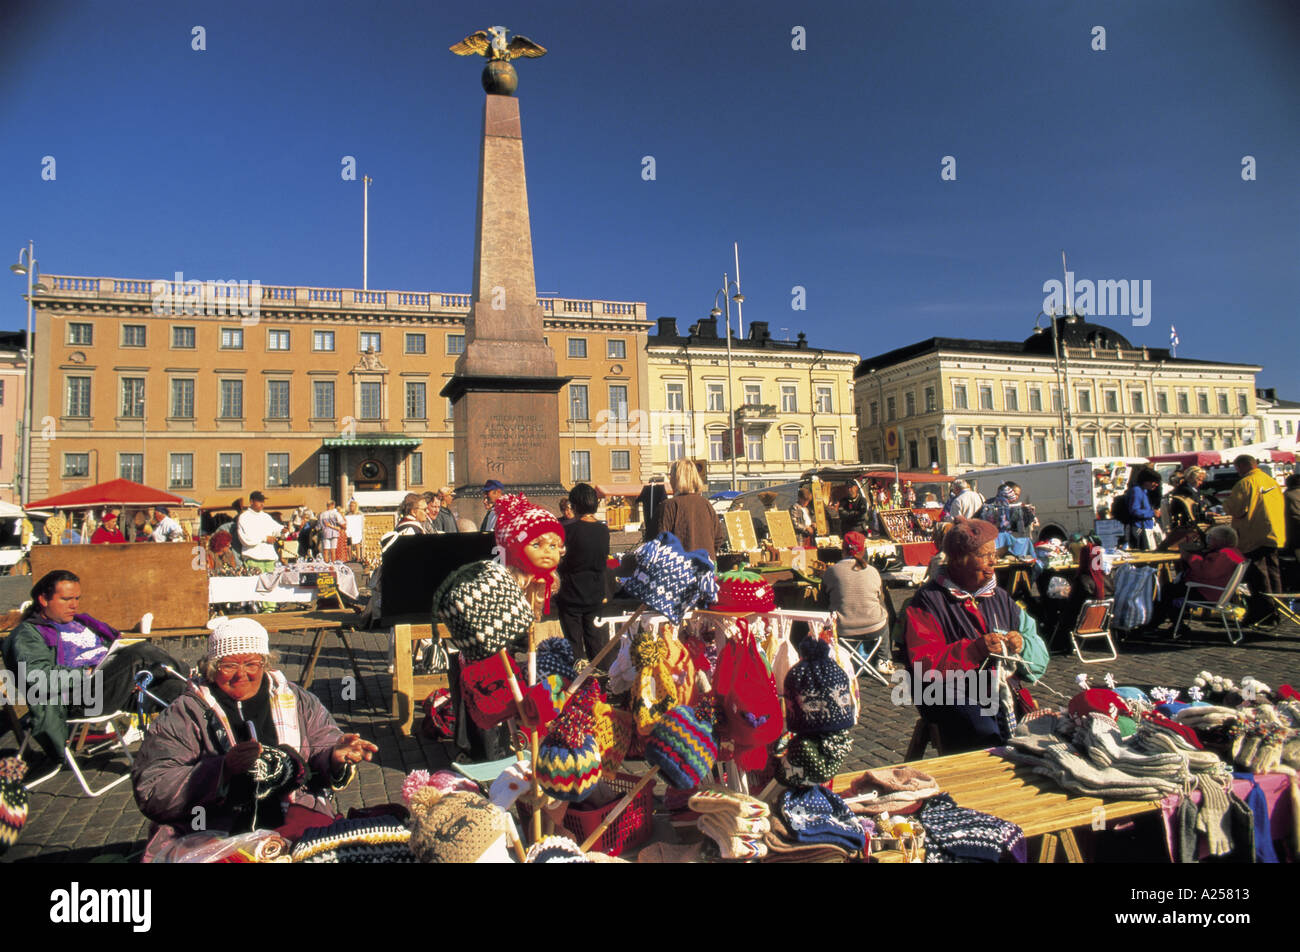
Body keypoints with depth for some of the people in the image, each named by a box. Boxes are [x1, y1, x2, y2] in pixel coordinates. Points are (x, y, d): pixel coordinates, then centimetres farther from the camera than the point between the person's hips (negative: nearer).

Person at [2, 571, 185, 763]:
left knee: (174, 687, -23)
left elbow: (118, 645, 31)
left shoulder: (81, 622, 31)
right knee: (143, 652, -30)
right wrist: (89, 674, -16)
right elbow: (36, 673, -10)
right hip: (80, 697, -7)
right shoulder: (27, 633, 9)